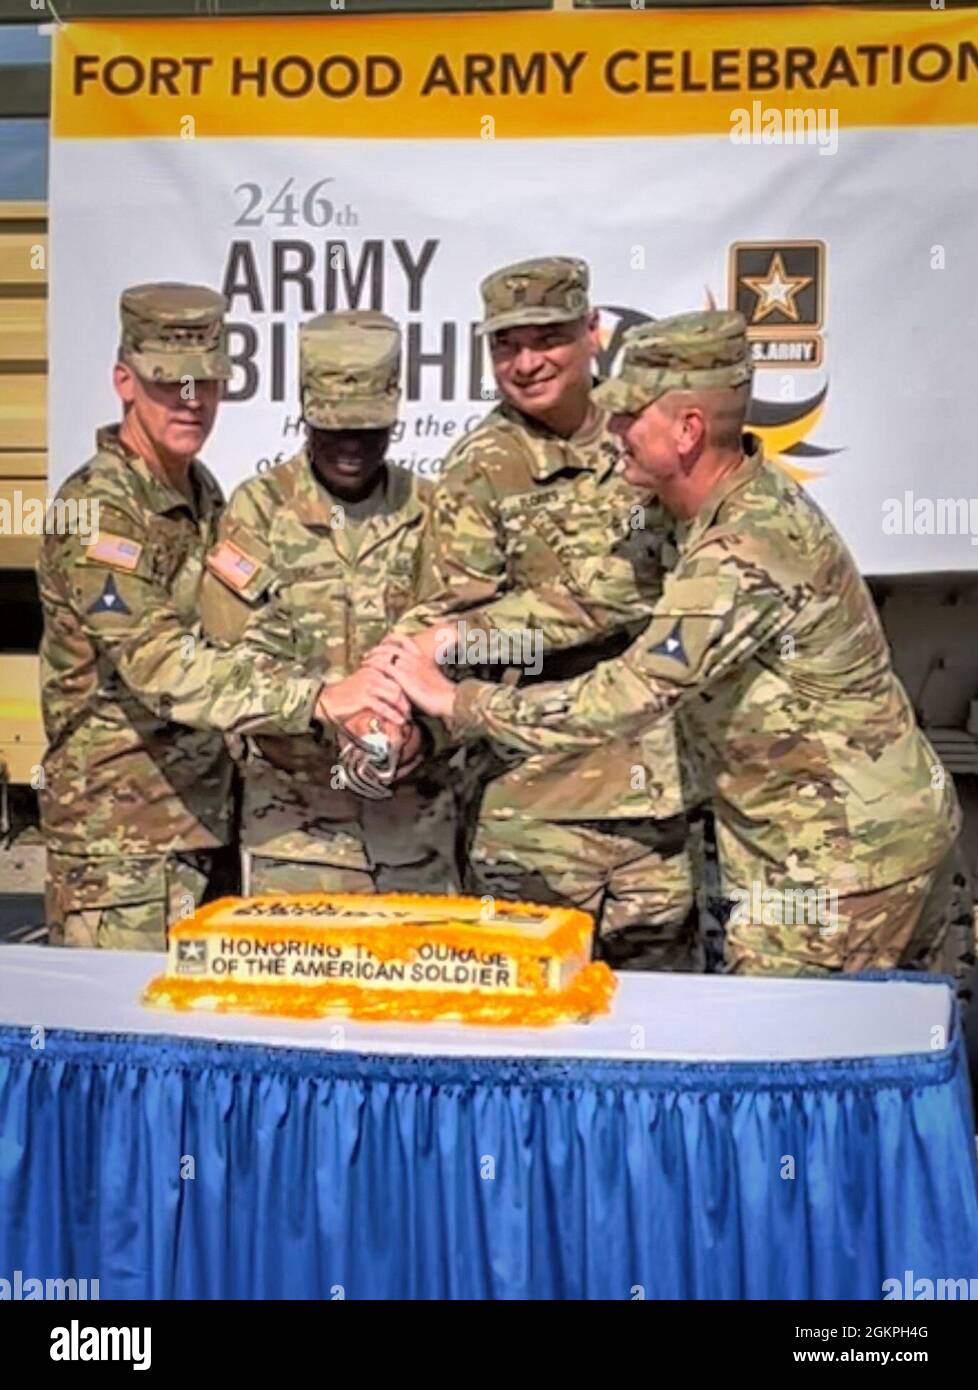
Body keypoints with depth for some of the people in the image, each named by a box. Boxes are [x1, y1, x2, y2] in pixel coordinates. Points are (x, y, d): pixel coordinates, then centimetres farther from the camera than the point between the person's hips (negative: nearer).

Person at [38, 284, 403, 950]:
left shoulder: (202, 491, 10)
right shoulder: (97, 512, -17)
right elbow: (165, 667, -29)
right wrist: (317, 698, -36)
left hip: (205, 821, 8)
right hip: (123, 842, -8)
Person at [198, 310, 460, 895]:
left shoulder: (432, 514, 5)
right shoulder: (259, 510, 0)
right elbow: (242, 660, -7)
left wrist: (425, 733, -17)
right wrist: (333, 713, -23)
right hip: (293, 816, -2)